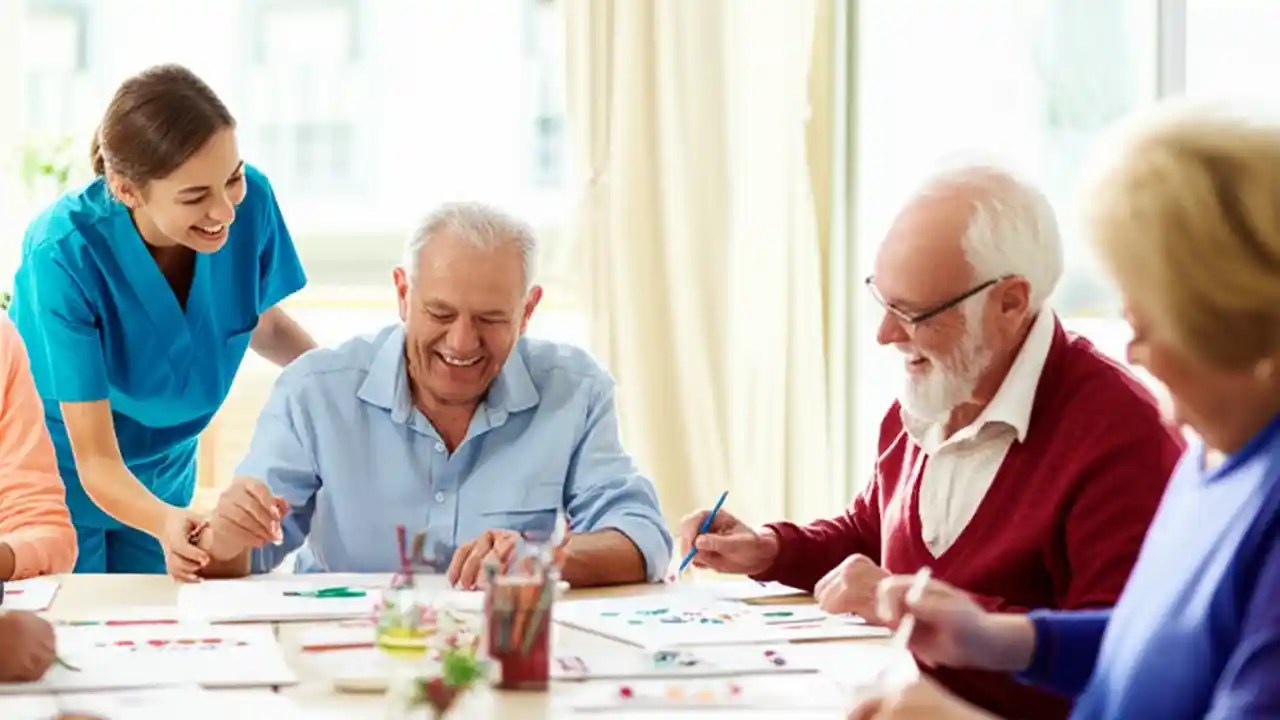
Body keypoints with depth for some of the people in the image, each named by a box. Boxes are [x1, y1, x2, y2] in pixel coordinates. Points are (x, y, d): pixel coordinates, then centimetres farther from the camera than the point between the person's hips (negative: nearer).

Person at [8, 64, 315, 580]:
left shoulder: (250, 201, -21)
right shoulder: (64, 255, -32)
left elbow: (264, 323, 3)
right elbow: (97, 464, -31)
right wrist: (166, 522, -51)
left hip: (164, 476, 4)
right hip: (58, 476, -4)